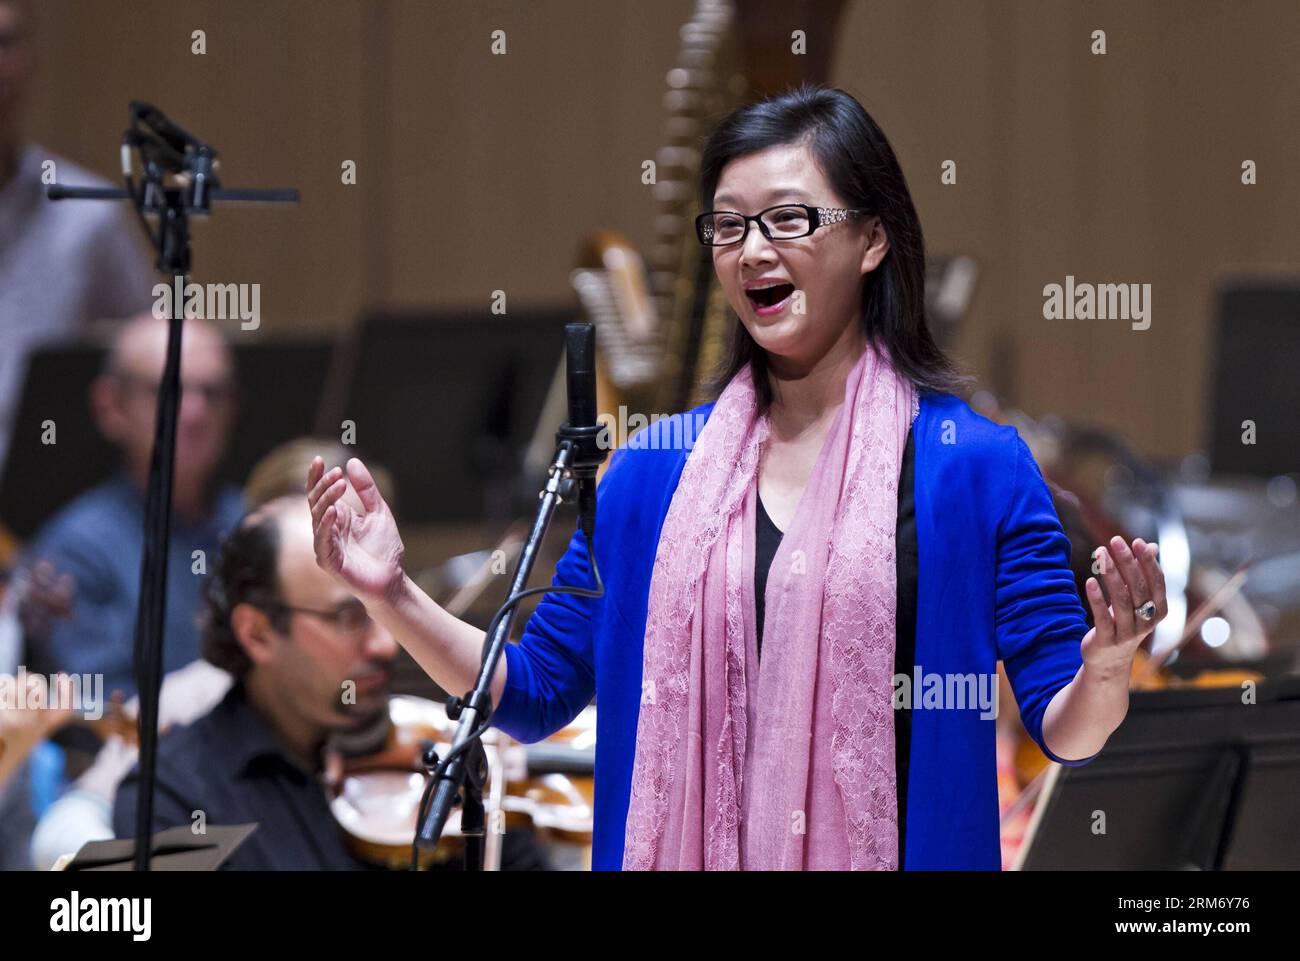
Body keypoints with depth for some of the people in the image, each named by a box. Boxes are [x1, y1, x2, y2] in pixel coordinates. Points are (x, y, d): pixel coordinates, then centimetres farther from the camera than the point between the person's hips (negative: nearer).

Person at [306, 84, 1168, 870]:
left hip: (895, 853, -3)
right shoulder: (656, 469, 4)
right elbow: (533, 693, 9)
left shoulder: (979, 466, -5)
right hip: (684, 853, 3)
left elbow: (1062, 732, -6)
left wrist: (1105, 678, -28)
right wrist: (393, 595, -5)